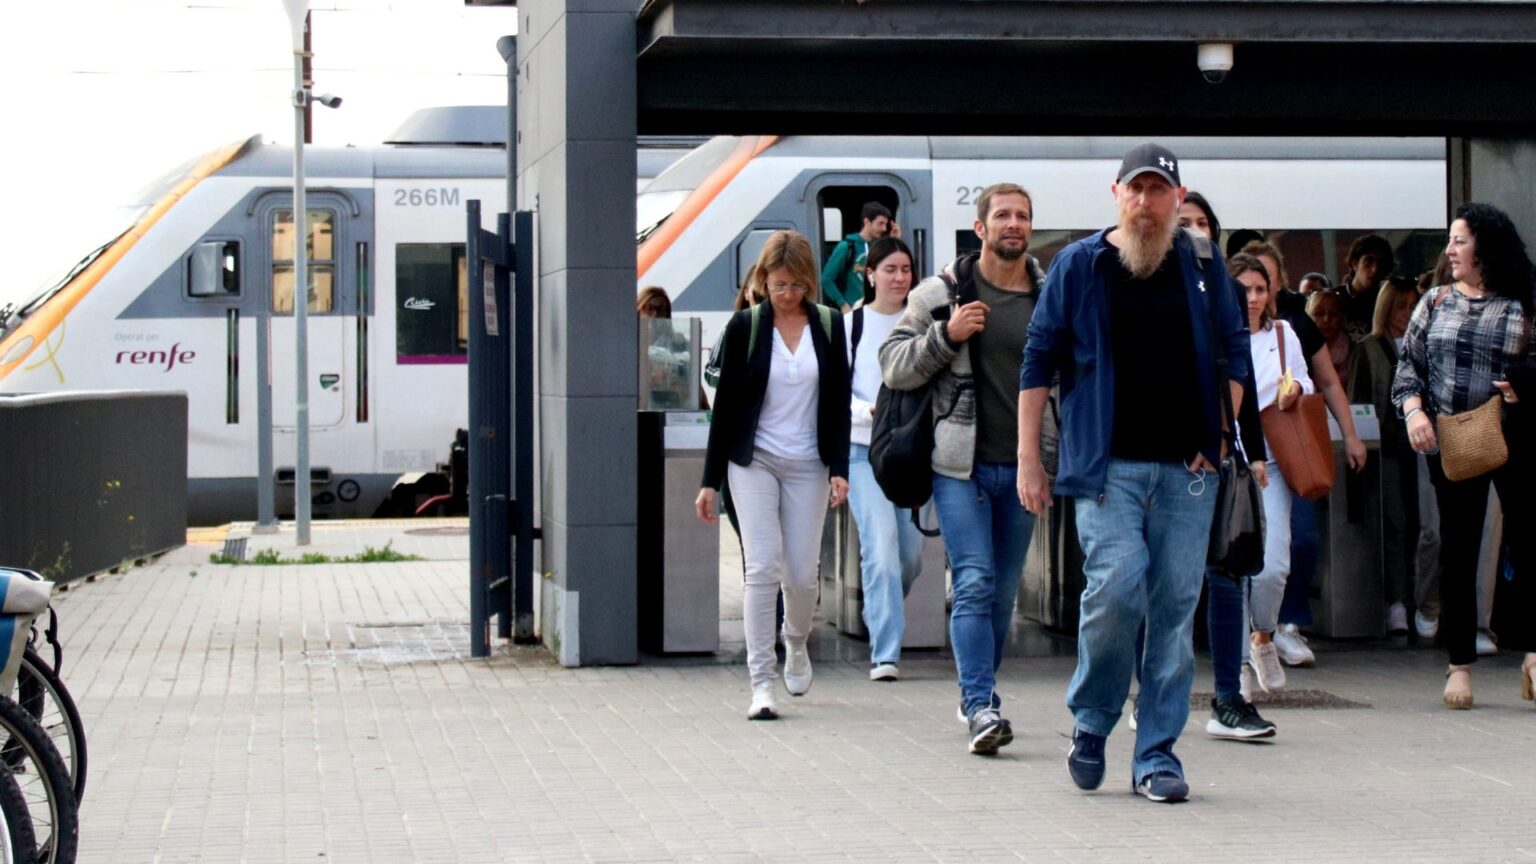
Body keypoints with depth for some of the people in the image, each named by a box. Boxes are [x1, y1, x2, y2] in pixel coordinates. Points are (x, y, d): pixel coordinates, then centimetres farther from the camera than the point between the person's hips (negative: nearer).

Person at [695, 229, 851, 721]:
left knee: (802, 574, 2)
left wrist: (839, 469, -4)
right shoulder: (745, 326, -2)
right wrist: (710, 481, -1)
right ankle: (762, 684, -8)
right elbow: (726, 404, 1)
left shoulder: (829, 326, 3)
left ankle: (796, 644, 34)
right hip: (754, 462, -2)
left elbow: (838, 404, 6)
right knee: (763, 569, -11)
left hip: (808, 465, 2)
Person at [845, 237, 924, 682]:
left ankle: (883, 614, 35)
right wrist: (870, 411, -15)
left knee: (912, 548, 5)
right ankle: (885, 652, -12)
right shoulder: (852, 324, 2)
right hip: (864, 448, -3)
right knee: (881, 543, -14)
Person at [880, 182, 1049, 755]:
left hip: (1022, 468, 3)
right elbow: (893, 367, 1)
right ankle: (982, 706, -14)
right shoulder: (941, 294, 1)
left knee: (1004, 592, 10)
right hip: (961, 465, -3)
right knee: (974, 584, -12)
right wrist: (946, 335, -15)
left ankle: (976, 696, 25)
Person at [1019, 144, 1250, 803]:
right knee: (1117, 588, -17)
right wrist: (1028, 458, 1)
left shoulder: (1203, 265, 9)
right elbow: (1039, 360, 6)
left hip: (1187, 467, 2)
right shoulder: (1078, 266, 3)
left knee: (1175, 607, 0)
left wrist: (1221, 439, 5)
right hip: (1106, 464, -2)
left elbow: (1234, 351, 16)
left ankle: (1157, 755, 8)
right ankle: (1091, 723, 6)